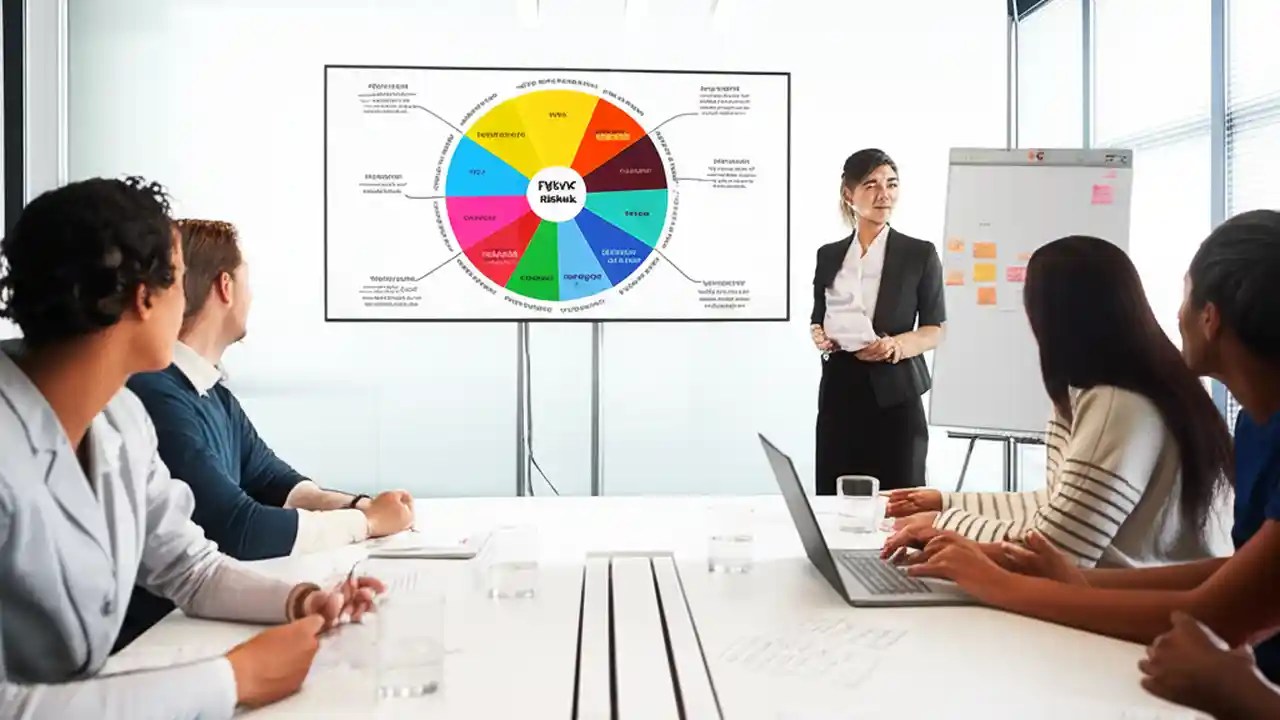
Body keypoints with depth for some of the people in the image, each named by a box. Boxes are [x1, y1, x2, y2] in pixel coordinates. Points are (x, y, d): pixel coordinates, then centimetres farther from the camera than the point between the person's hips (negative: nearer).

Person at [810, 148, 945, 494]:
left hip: (895, 394, -2)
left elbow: (936, 330, 3)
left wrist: (897, 345, -16)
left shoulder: (920, 254, 2)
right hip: (839, 389, 3)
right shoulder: (829, 255, 11)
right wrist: (819, 336, -2)